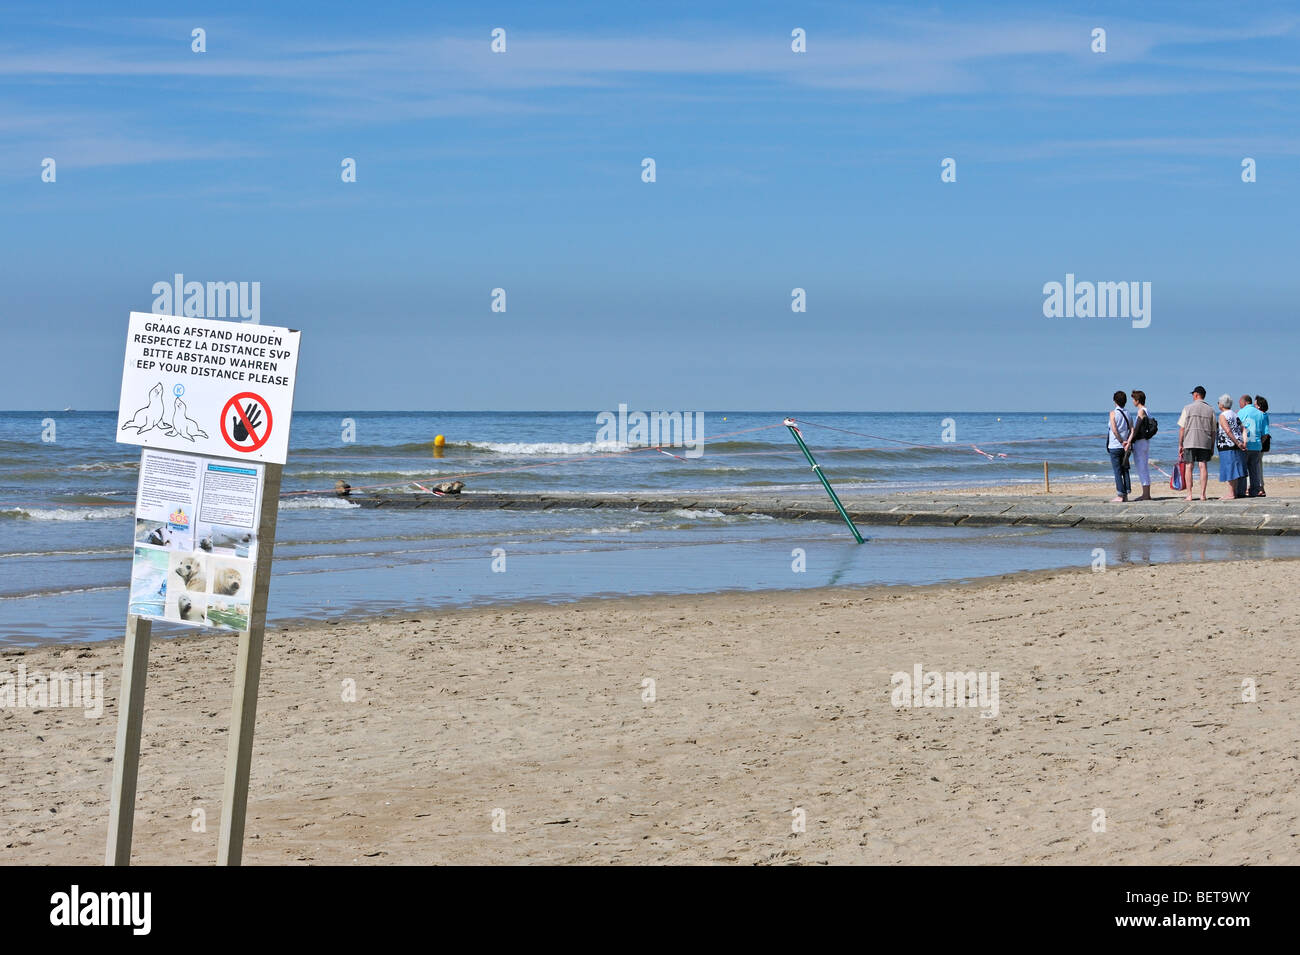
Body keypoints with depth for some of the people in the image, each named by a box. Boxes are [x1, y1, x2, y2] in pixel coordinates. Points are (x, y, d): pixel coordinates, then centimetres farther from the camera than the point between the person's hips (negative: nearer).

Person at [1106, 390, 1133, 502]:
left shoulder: (1113, 413, -8)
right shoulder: (1128, 414, 9)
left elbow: (1114, 430, -16)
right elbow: (1132, 430, 0)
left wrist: (1122, 441, -7)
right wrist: (1128, 442, -9)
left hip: (1115, 446, -5)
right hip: (1124, 447, 5)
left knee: (1117, 471, -4)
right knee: (1125, 470, 11)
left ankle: (1120, 495, -7)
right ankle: (1126, 494, 9)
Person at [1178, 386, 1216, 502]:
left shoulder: (1187, 408, -1)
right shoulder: (1210, 410, 6)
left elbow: (1182, 428, -2)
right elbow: (1213, 431, 7)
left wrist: (1180, 444, 3)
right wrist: (1212, 447, 13)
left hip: (1190, 442, -2)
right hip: (1205, 443, 2)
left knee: (1189, 467, 2)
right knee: (1203, 467, 3)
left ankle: (1189, 495, -3)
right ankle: (1203, 494, -1)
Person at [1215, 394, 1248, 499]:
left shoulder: (1222, 416, -9)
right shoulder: (1235, 415, 14)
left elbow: (1228, 431, -21)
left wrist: (1237, 443, -18)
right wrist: (1244, 442, -2)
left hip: (1227, 446, -8)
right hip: (1237, 446, 8)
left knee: (1229, 470, -5)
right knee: (1235, 469, 12)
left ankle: (1231, 494, -5)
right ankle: (1235, 492, 14)